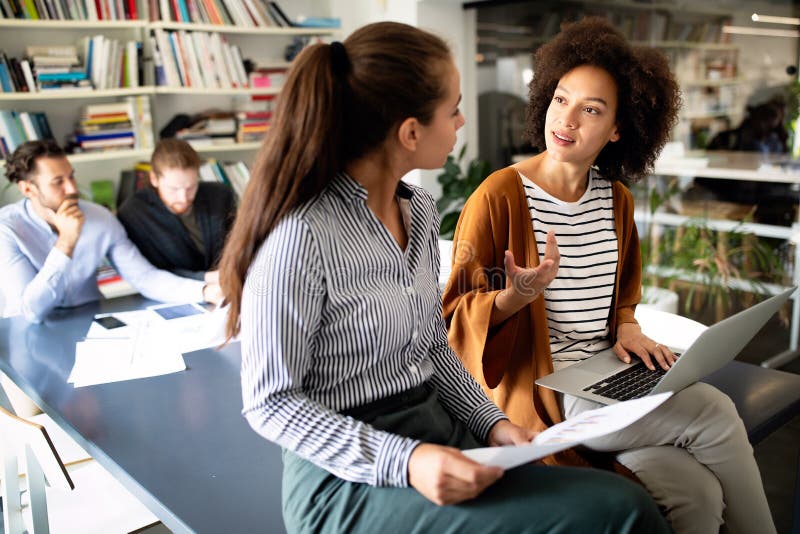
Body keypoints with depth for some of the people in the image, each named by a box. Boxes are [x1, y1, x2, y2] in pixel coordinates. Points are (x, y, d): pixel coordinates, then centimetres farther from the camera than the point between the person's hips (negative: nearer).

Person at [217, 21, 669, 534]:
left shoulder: (420, 210, 7)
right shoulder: (301, 234, -18)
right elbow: (270, 402, -14)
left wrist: (491, 422, 1)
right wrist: (402, 462, -22)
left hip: (441, 428, 7)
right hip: (350, 476, -7)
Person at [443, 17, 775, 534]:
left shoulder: (616, 200, 11)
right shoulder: (500, 195, -11)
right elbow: (459, 313, -8)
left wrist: (627, 327, 3)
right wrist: (518, 296, -27)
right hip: (538, 393, -6)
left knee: (699, 492, -16)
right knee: (714, 413, -17)